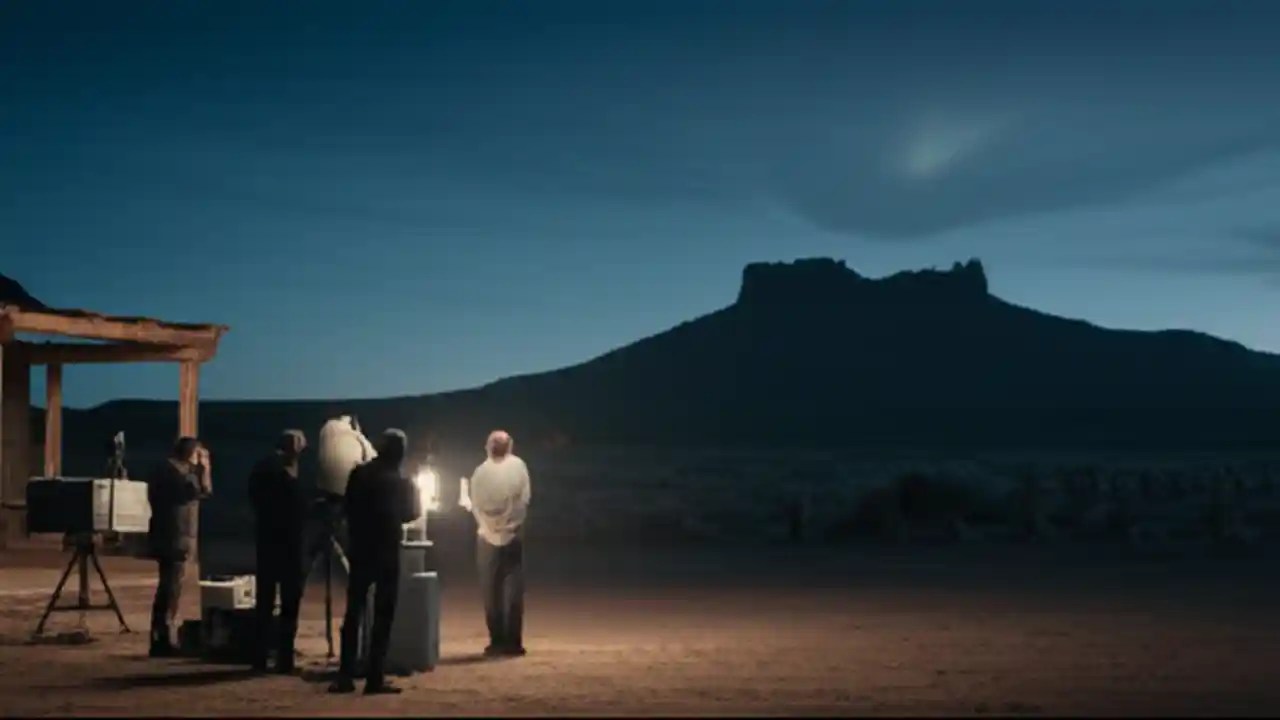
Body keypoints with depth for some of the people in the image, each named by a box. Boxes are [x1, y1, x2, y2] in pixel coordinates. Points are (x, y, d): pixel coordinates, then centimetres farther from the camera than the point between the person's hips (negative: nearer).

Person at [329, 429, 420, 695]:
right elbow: (411, 514, 4)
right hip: (387, 553, -3)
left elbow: (348, 508, 6)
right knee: (383, 615, 1)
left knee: (353, 613, 10)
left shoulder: (358, 474, 0)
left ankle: (345, 676, 8)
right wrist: (414, 492, 19)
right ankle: (374, 678, -3)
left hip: (360, 550, 3)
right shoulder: (401, 482, -9)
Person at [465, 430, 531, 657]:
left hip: (488, 537, 0)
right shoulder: (519, 466, -6)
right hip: (514, 535, 0)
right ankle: (513, 642, 2)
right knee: (514, 591, 5)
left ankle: (497, 641, 6)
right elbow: (524, 499, -4)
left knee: (492, 591, 8)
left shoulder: (480, 472, -8)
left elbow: (474, 504, -7)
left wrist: (487, 525, 10)